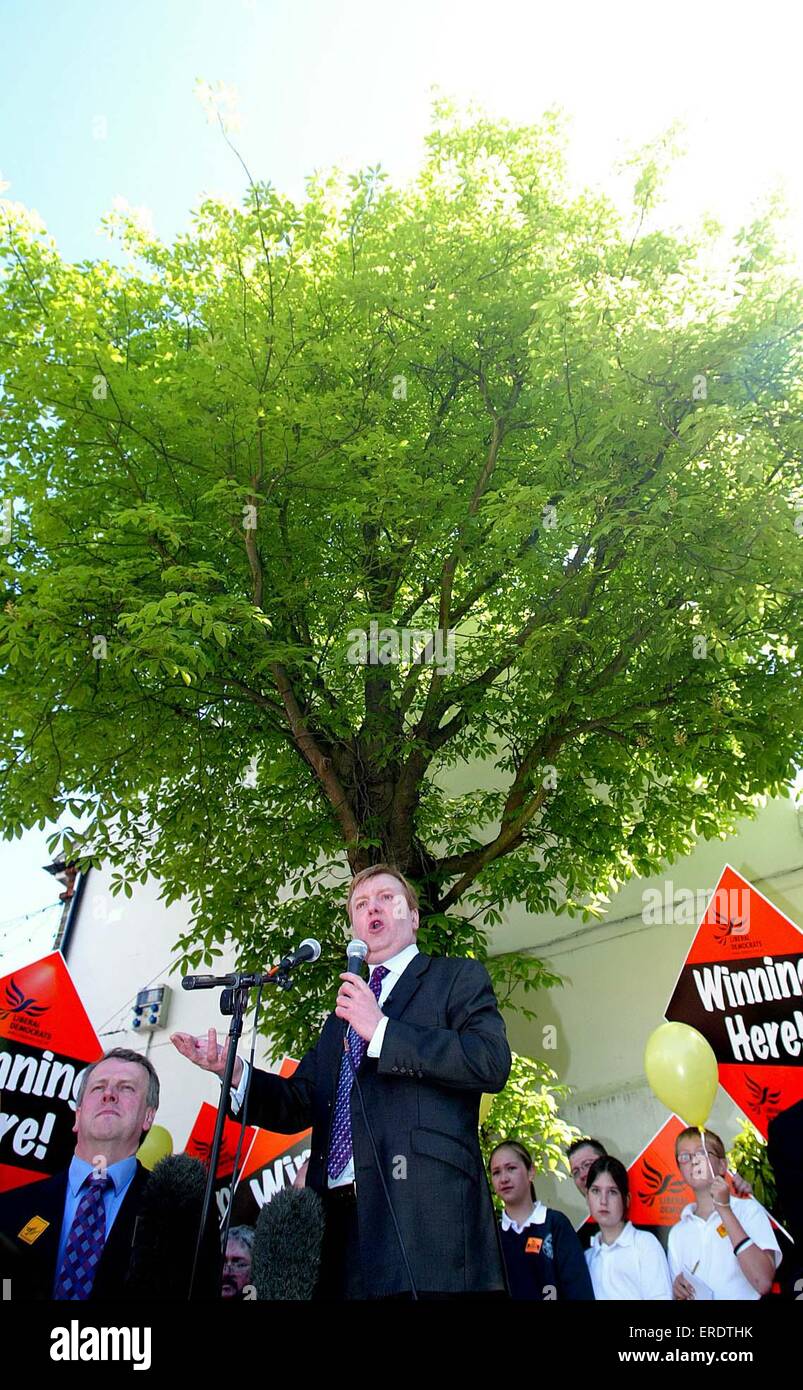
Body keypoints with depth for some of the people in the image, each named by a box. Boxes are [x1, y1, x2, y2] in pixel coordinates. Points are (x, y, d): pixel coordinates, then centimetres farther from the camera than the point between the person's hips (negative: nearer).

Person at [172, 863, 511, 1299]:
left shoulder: (458, 977, 5)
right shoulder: (341, 1014, 25)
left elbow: (491, 1062, -12)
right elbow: (299, 1104, 17)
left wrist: (380, 1030, -14)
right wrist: (236, 1072, -2)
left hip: (424, 1209, -5)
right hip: (341, 1213, 6)